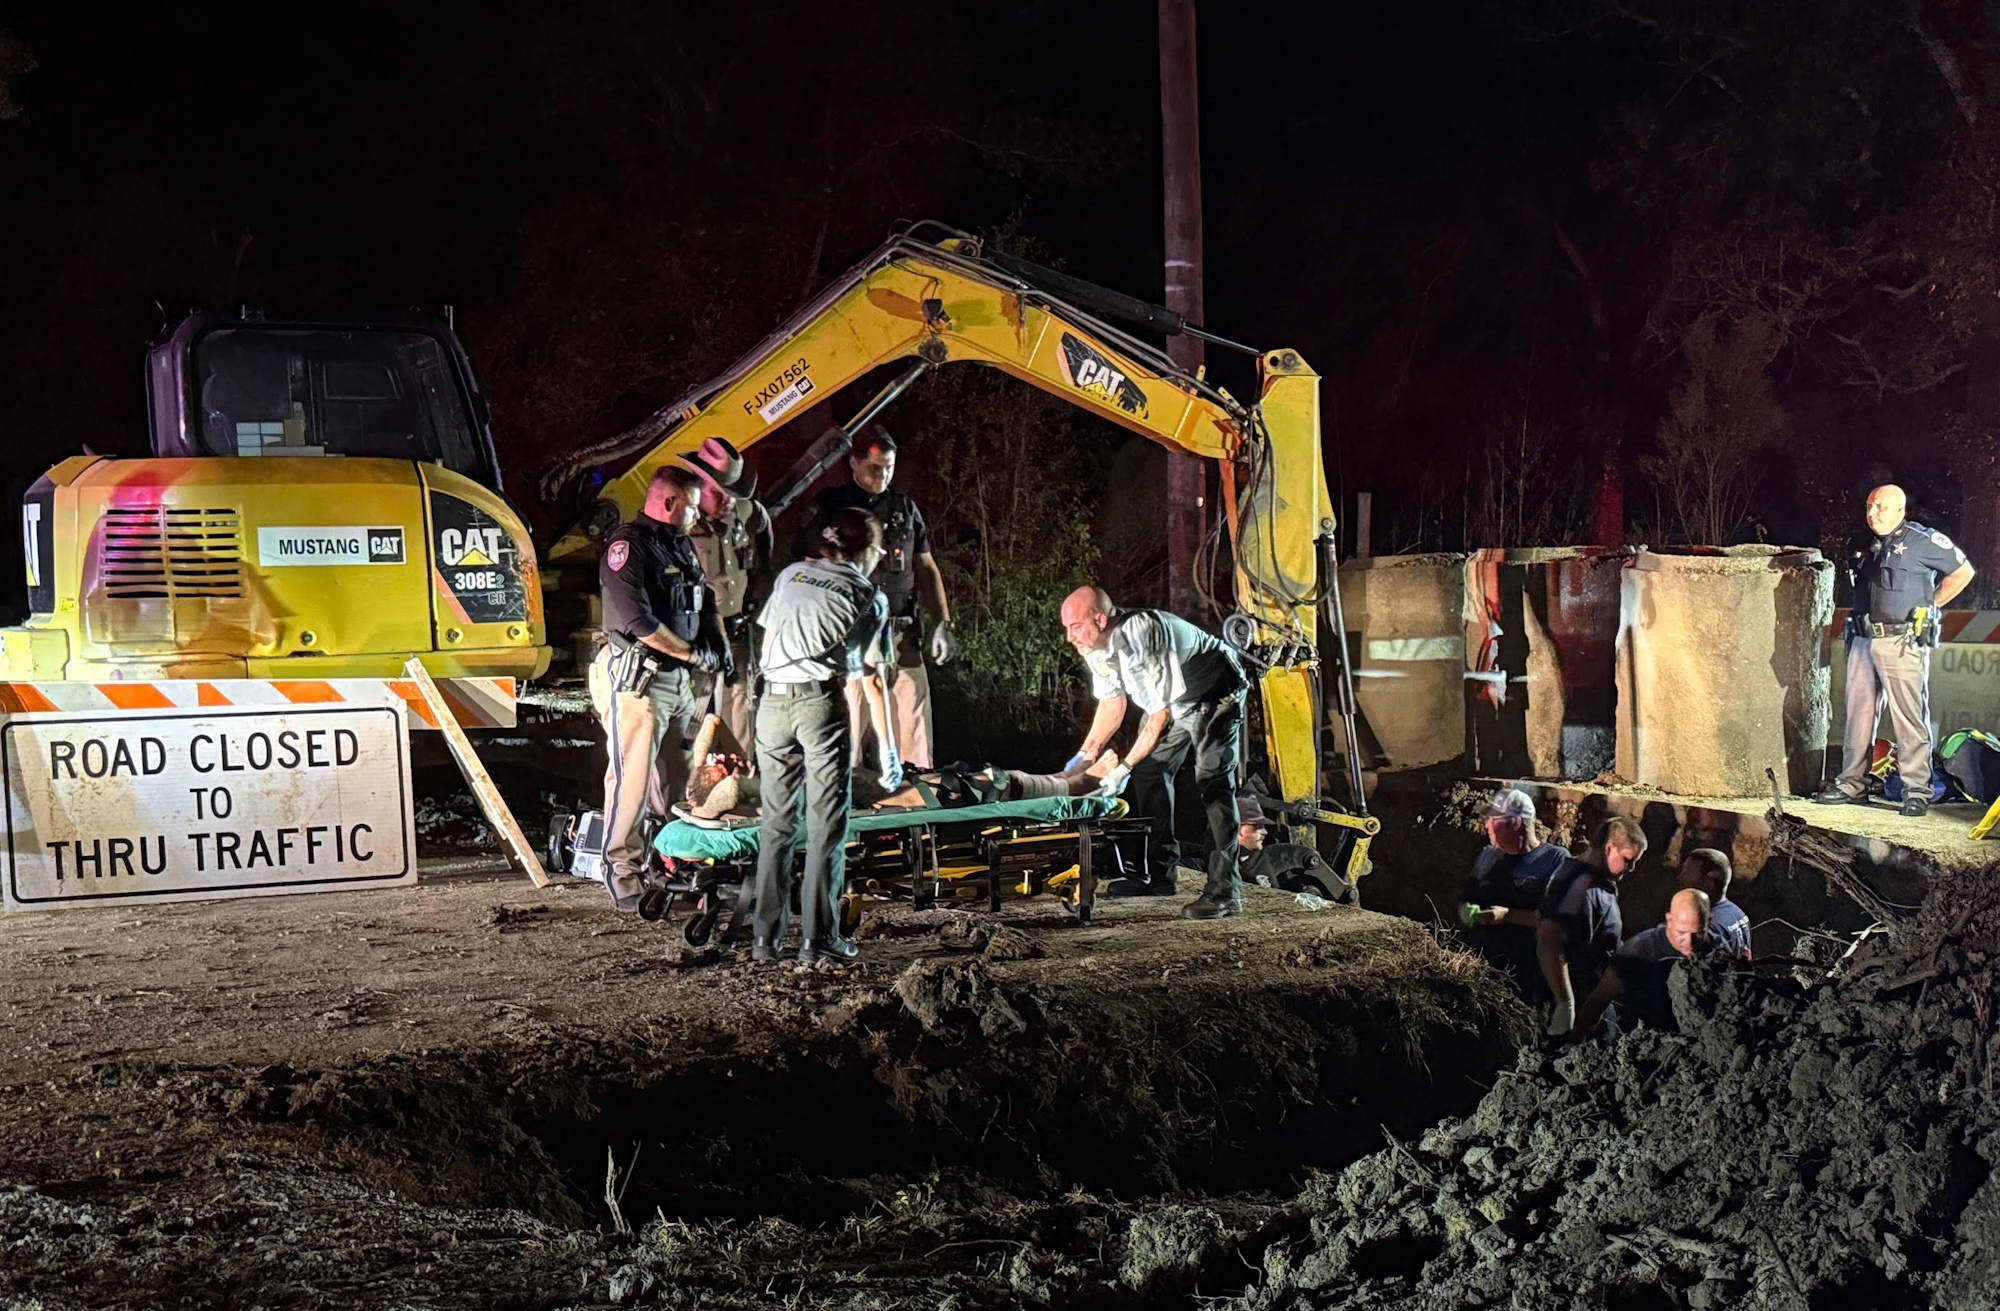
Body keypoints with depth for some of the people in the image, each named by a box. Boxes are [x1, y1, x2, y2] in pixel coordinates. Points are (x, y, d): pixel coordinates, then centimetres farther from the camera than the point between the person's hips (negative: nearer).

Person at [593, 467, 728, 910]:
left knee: (675, 774, 12)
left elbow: (705, 600, 27)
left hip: (676, 677, 9)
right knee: (632, 774, -7)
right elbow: (638, 620, -21)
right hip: (636, 679, -9)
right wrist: (692, 654, -13)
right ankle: (622, 869, -1)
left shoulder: (681, 546, 16)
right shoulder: (627, 546, -13)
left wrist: (717, 640, 8)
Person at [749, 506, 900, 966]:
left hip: (771, 701, 4)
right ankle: (817, 939, 3)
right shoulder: (868, 596, 7)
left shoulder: (790, 575, 17)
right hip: (820, 703, -4)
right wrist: (888, 751, 5)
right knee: (827, 826, 4)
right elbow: (873, 682, 3)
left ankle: (765, 937, 13)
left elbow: (766, 645, 19)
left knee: (777, 822, 12)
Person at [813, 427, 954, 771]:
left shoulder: (905, 508, 16)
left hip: (901, 636, 4)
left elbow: (926, 569, 19)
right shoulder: (830, 506, 5)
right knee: (850, 726, -6)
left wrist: (942, 623, 9)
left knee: (913, 731, 0)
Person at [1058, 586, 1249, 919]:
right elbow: (1112, 702, 8)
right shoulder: (1095, 647, -8)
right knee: (1149, 772, 4)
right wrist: (1086, 753, -1)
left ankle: (1224, 890, -22)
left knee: (1213, 782, -19)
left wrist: (1124, 768, -25)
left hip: (1213, 695, -9)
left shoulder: (1135, 641, -36)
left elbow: (1160, 714, -29)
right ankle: (1158, 874, 11)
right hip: (1172, 701, 9)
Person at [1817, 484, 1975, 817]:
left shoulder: (1922, 541, -3)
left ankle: (1917, 790, -2)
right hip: (1863, 641, 7)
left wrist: (1931, 606, 3)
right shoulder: (1867, 547, 16)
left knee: (1909, 719, -6)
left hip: (1902, 643, -7)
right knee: (1859, 714, 9)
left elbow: (1963, 572, 3)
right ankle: (1852, 784, 16)